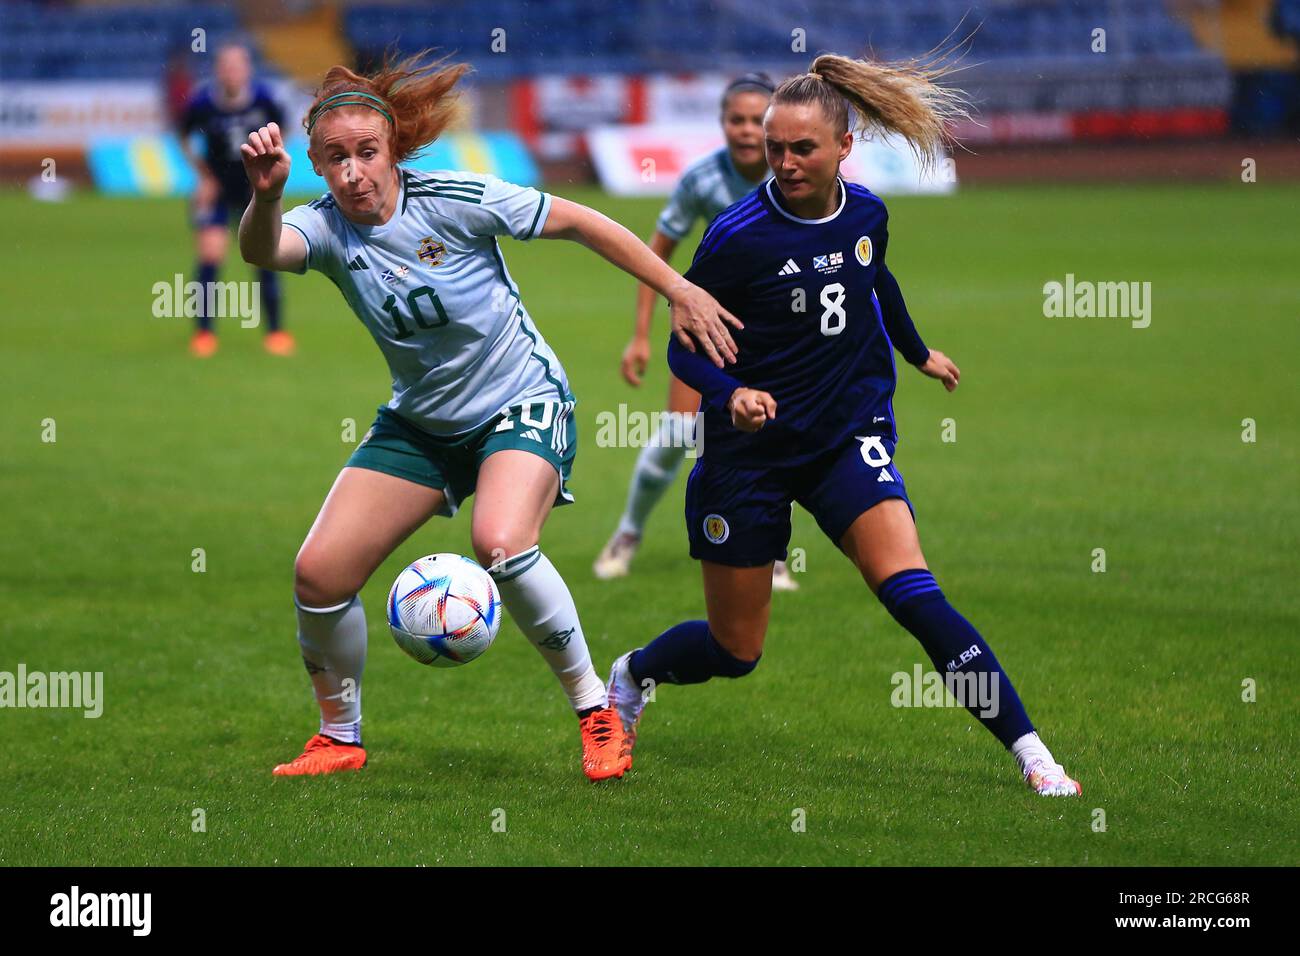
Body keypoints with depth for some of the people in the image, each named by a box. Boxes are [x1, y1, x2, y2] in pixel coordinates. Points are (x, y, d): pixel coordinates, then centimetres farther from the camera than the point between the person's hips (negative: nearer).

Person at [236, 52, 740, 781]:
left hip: (523, 405, -5)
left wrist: (681, 292, -10)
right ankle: (340, 740, 18)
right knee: (319, 573, -5)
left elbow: (579, 223, -10)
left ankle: (598, 712, -14)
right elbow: (262, 250, -35)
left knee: (501, 544, -32)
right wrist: (265, 196, -58)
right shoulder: (327, 227, -12)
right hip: (420, 422, 5)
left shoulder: (454, 201, -20)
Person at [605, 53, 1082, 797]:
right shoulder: (739, 236, -17)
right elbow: (684, 346, -10)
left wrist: (919, 353, 37)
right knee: (735, 651, 8)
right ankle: (631, 675, 42)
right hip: (751, 450, -2)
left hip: (848, 440, 2)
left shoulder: (867, 214, -3)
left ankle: (1031, 754, -19)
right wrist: (732, 394, -30)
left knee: (913, 594, -20)